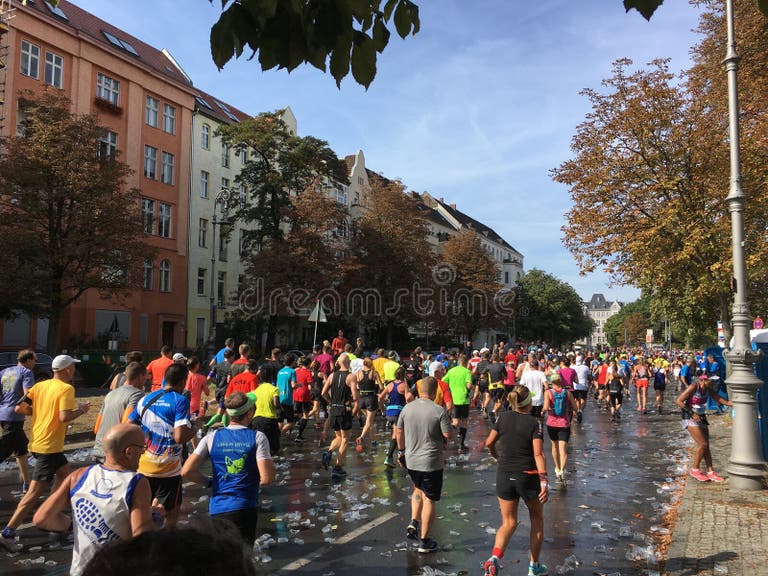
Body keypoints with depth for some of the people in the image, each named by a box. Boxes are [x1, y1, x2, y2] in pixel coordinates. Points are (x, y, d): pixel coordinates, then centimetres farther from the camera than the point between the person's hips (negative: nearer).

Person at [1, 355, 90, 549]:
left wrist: (40, 410, 16)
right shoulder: (66, 389, -15)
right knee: (36, 491, -6)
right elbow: (64, 417, -25)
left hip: (37, 442, 9)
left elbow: (19, 408, 3)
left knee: (65, 473, 25)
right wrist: (82, 409, -9)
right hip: (49, 446, -9)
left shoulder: (40, 385, 6)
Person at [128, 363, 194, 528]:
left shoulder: (146, 398, 5)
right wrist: (194, 428, -5)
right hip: (167, 471, -5)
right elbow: (179, 437, -23)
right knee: (171, 514, 12)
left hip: (143, 467, 5)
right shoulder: (180, 401, -14)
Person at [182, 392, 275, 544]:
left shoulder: (212, 437, 1)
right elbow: (267, 478, -15)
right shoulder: (258, 437, -7)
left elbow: (186, 471, -5)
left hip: (217, 508, 3)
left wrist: (208, 482, 11)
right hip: (245, 508, -2)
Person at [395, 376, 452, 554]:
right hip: (431, 463, -4)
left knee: (418, 489, 29)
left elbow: (399, 431, 8)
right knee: (429, 499, 6)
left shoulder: (407, 408, 0)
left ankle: (413, 522, 15)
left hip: (410, 461, 5)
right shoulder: (439, 411, -15)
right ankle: (424, 541, 13)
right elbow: (448, 434, -14)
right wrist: (451, 428, 8)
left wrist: (401, 451, 21)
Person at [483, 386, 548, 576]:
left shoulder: (503, 417, -1)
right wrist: (544, 481, -20)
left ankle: (495, 558, -13)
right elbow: (538, 454, -18)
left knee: (508, 523, 12)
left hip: (504, 475, 3)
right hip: (528, 476, -3)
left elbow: (489, 443, 3)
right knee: (537, 519, 21)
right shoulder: (534, 422, -11)